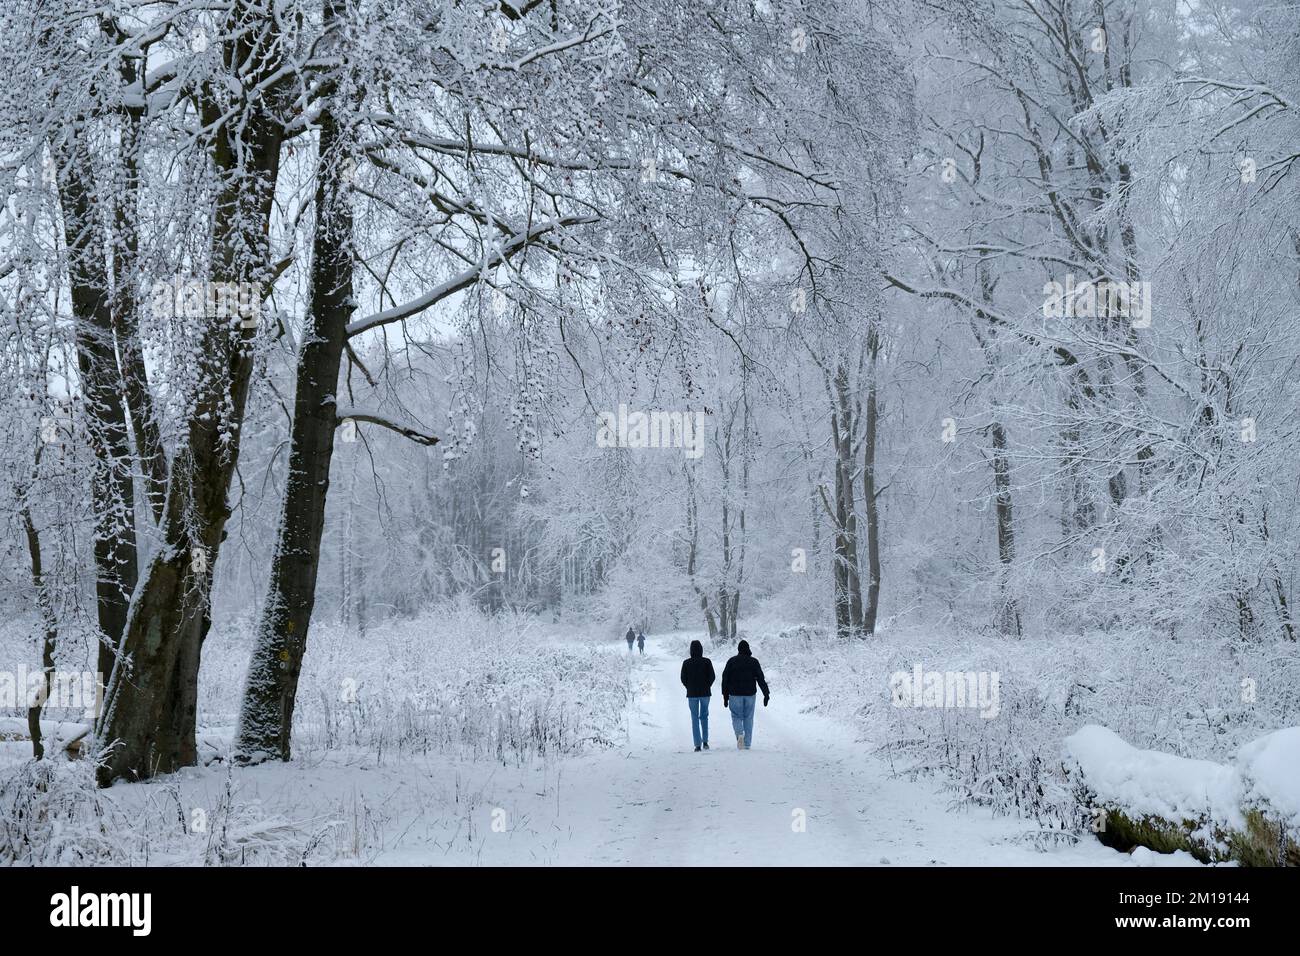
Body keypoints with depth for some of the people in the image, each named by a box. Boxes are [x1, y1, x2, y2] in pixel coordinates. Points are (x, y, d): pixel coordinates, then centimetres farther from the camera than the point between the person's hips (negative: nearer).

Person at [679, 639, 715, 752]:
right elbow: (712, 677, -5)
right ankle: (705, 741, 8)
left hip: (692, 693, 0)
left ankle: (697, 745, 0)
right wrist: (706, 687, 10)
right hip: (705, 693, 0)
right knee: (704, 716, 16)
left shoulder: (686, 663, -6)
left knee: (695, 718, 5)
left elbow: (683, 679, -3)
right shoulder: (707, 662, -6)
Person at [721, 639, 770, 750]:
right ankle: (747, 744, 8)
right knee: (748, 719, 9)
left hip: (735, 694, -1)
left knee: (736, 717, 8)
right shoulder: (754, 662, 1)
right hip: (750, 694, 1)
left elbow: (725, 679, 2)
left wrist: (725, 696, 8)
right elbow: (760, 679, -3)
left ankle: (739, 734, -20)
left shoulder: (731, 661, 1)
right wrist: (766, 694, -1)